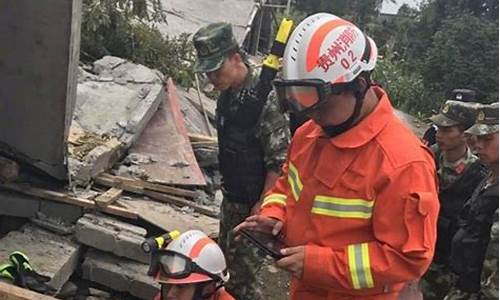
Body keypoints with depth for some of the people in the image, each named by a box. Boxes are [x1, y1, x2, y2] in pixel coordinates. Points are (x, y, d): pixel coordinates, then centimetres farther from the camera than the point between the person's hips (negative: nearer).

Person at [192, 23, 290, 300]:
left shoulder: (264, 98, -24)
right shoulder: (227, 92, 3)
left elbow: (279, 162, -23)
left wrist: (261, 207, -21)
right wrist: (227, 187, 16)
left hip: (253, 202, -8)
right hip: (232, 196, 9)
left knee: (242, 271, 2)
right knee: (226, 260, 21)